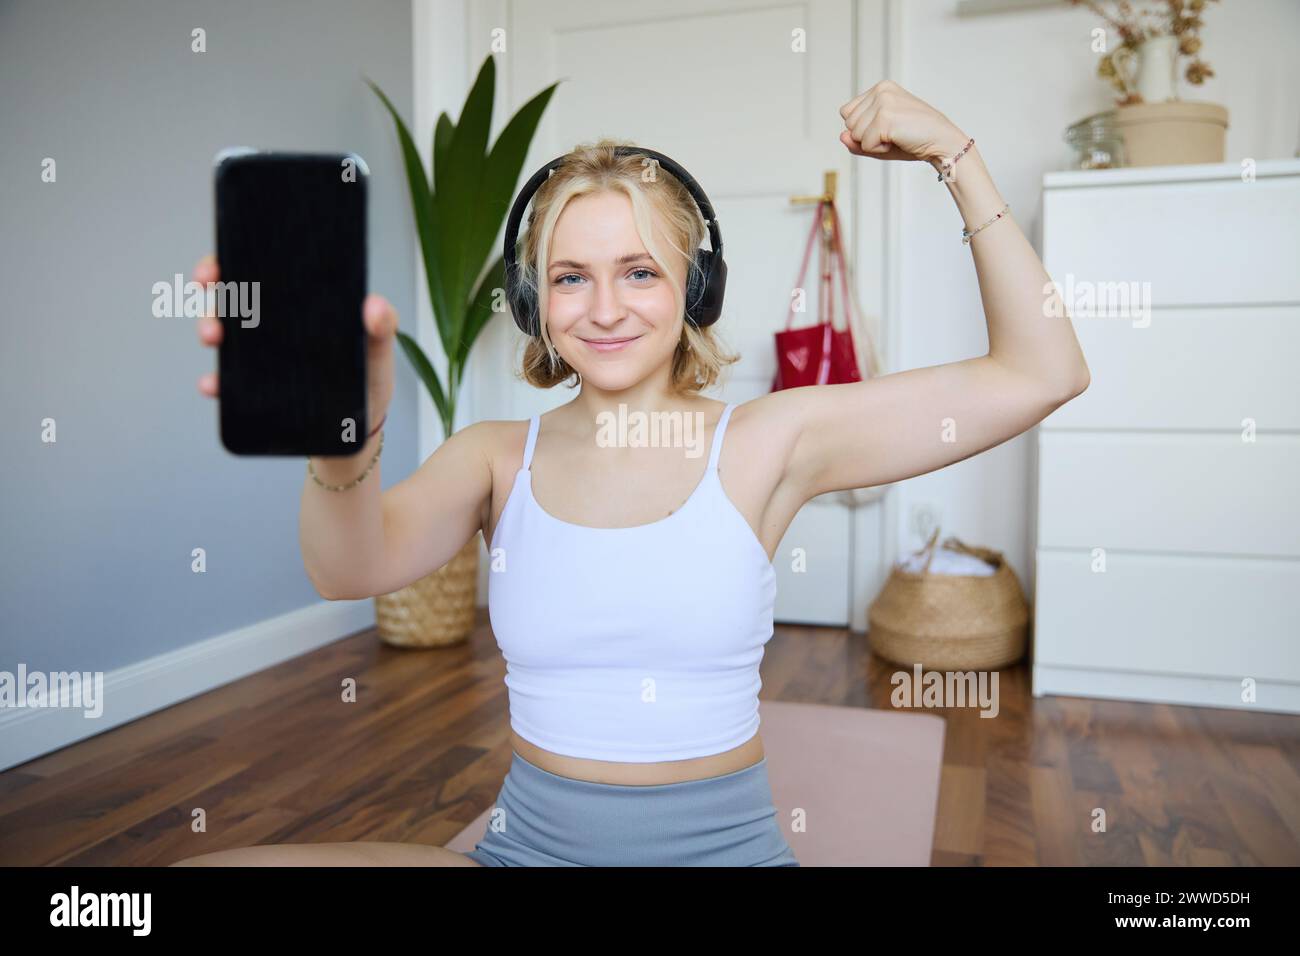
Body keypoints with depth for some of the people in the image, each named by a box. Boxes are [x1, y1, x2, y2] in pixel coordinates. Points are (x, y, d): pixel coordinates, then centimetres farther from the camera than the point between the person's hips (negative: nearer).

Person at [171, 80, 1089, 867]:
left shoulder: (765, 443, -6)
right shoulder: (498, 459, -1)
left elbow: (1040, 375, -6)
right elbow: (358, 565, -20)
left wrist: (956, 157, -10)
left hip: (726, 844, -1)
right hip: (527, 841, 2)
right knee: (213, 862, -16)